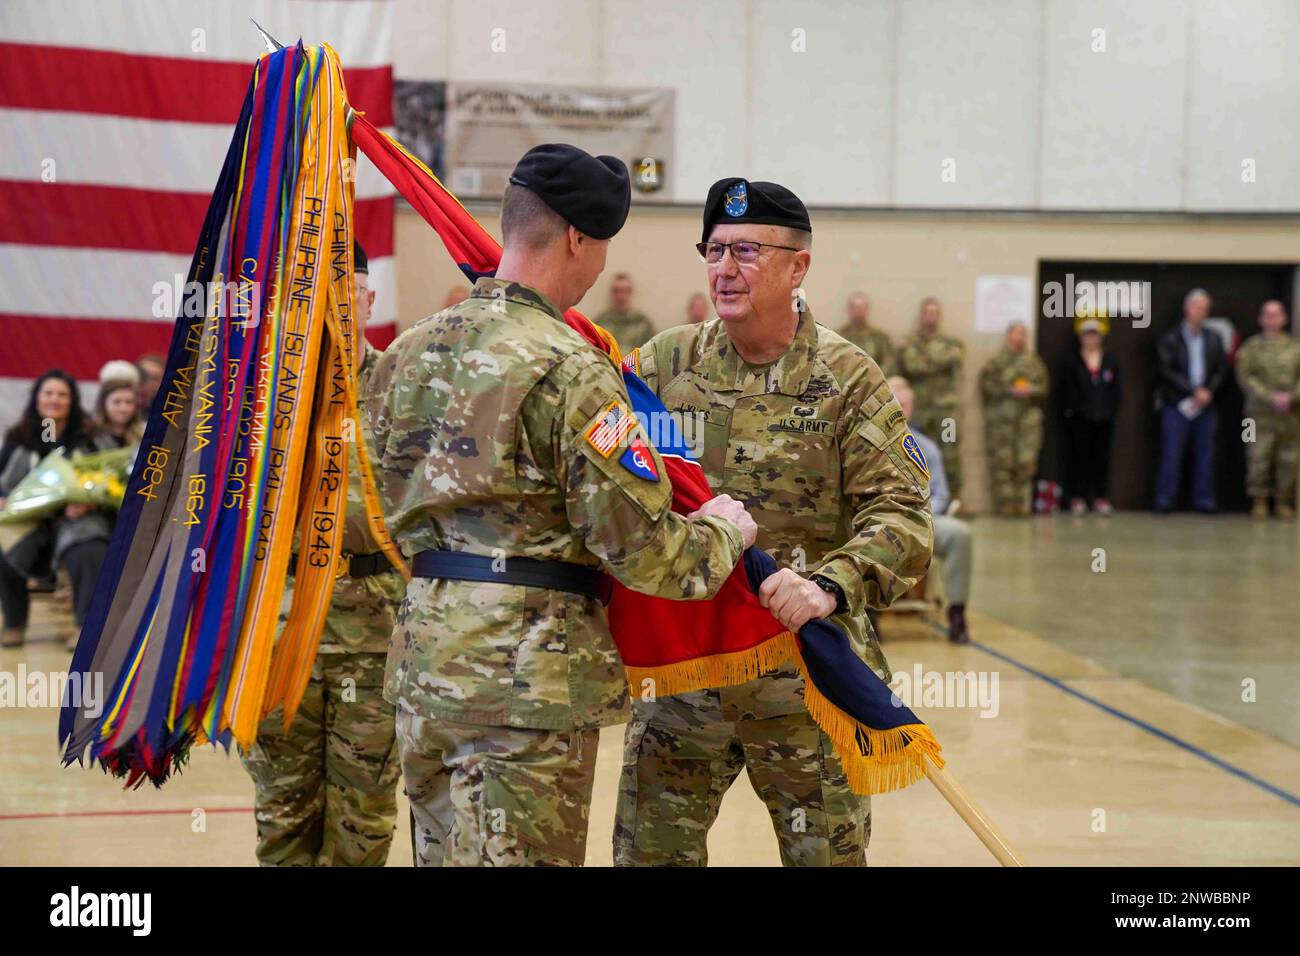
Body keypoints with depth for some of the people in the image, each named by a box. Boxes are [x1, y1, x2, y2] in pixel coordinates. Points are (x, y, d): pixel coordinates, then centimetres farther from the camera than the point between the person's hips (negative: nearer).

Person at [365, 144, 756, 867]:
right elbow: (635, 544, -16)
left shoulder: (409, 352, 9)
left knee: (443, 853, 17)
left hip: (423, 665, 8)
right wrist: (721, 532, 4)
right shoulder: (572, 369, -15)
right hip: (529, 675, -8)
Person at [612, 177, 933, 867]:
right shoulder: (664, 363, 4)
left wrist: (829, 584, -27)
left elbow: (901, 516, -11)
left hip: (807, 675, -2)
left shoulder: (848, 380, -4)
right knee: (649, 850, 9)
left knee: (828, 853, 8)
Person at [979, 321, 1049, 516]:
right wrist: (1009, 391, -11)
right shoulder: (995, 363, 4)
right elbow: (986, 386, -2)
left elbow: (1043, 387, 12)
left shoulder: (1035, 363, 13)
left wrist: (1030, 391, -8)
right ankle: (1004, 505, -1)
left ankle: (1021, 505, 3)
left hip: (1029, 419, 2)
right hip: (1000, 419, -2)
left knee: (1026, 463, -3)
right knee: (1002, 463, -6)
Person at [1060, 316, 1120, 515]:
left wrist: (1111, 410, -2)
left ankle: (1101, 497, 9)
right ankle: (1078, 497, 3)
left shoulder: (1110, 361, 12)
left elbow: (1115, 389, 9)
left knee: (1101, 456, 4)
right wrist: (1071, 409, -11)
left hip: (1104, 418, 3)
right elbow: (1067, 388, -2)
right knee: (1079, 456, -2)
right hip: (1079, 417, -2)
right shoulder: (1071, 359, 4)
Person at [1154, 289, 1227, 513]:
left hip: (1206, 406, 3)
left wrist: (1208, 392, -9)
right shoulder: (1169, 339, 2)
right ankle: (1165, 500, -1)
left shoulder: (1214, 340, 13)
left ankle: (1204, 499, 8)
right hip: (1177, 406, -3)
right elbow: (1167, 371, -7)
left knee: (1205, 453, 3)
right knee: (1171, 454, -5)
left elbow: (1221, 370, 8)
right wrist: (1194, 391, -13)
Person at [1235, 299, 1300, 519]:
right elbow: (1246, 377, -4)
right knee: (1258, 458, -8)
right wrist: (1271, 398, -13)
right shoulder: (1251, 347, 5)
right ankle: (1259, 502, 1)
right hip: (1261, 413, -2)